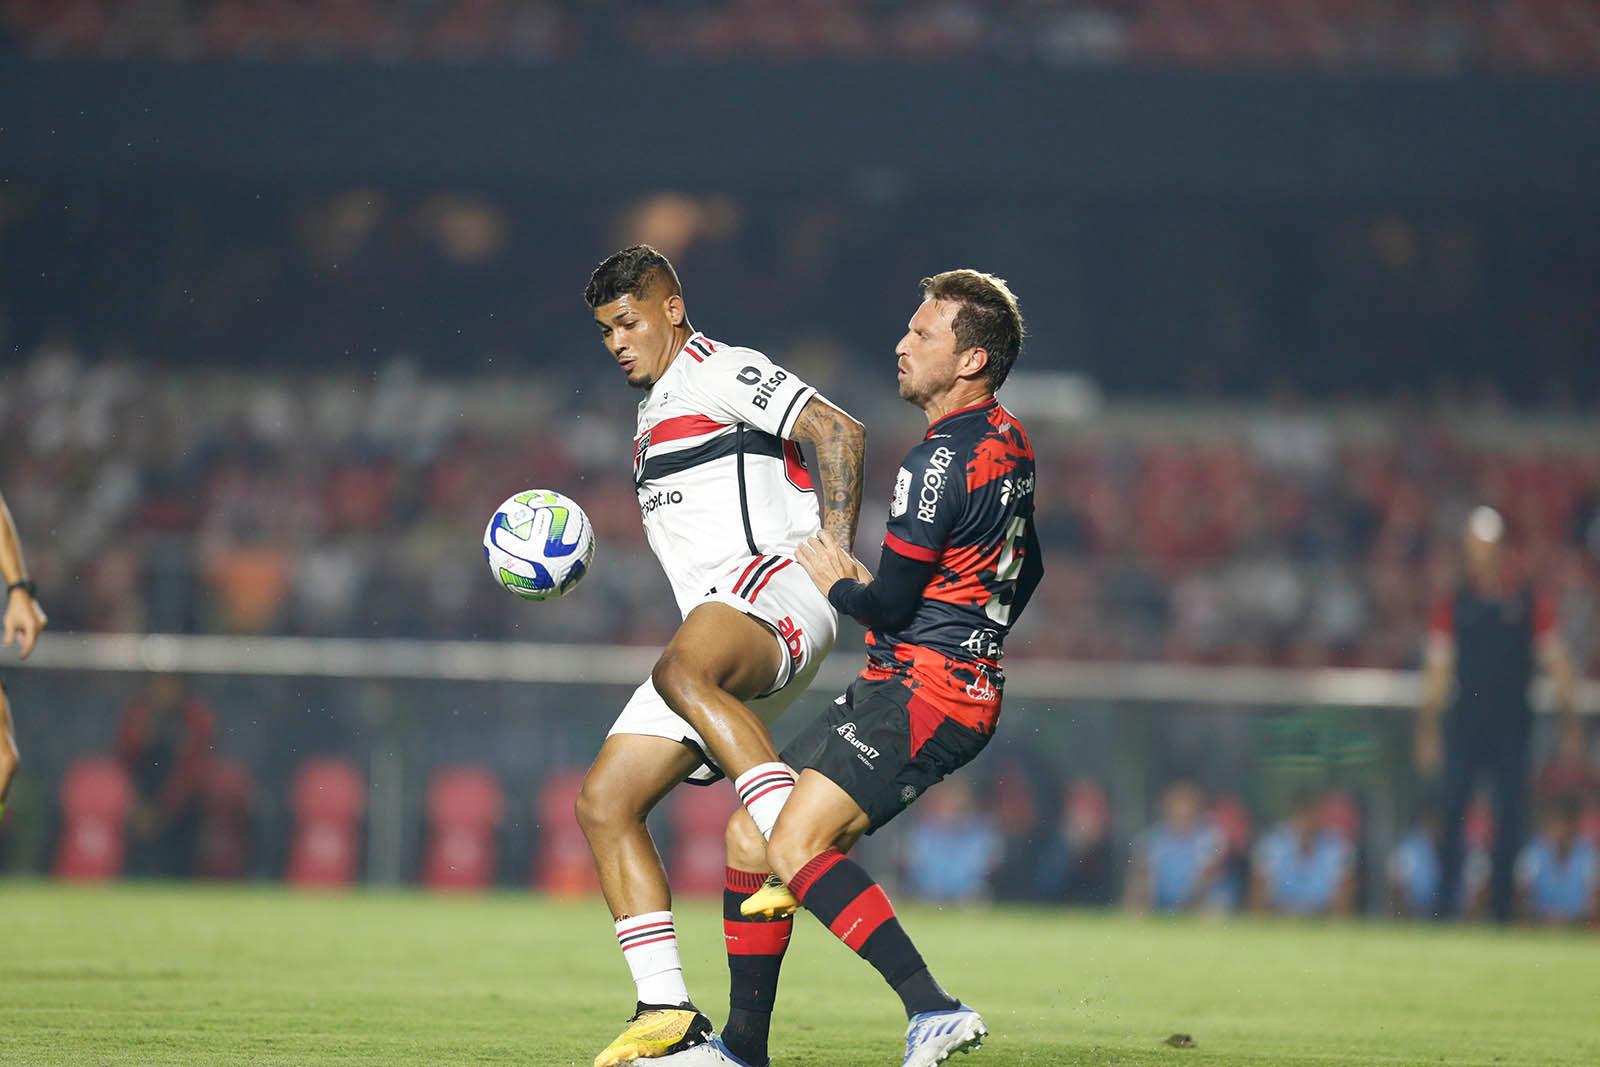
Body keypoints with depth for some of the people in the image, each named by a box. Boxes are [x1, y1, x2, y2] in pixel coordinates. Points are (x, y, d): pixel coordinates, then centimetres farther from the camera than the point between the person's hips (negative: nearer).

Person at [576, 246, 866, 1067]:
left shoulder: (715, 372, 1)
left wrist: (835, 555, -18)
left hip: (774, 585, -10)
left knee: (681, 672, -42)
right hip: (714, 627, 10)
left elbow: (838, 432, -10)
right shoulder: (655, 413, 29)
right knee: (603, 803, 0)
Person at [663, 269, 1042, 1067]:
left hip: (920, 696, -10)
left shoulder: (942, 461, -17)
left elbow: (890, 604, -16)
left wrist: (839, 586, 3)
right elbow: (1026, 570, 28)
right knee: (750, 835, 10)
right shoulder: (1007, 443, 15)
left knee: (795, 846, -23)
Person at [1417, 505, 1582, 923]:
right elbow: (1438, 670, 11)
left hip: (1513, 724, 0)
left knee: (1510, 815, -3)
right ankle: (1444, 903, -3)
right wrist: (1428, 728, 4)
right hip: (1465, 723, 0)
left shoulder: (1529, 603, 8)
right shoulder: (1452, 606, 10)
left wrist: (1569, 721, 1)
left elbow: (1558, 666, 8)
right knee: (1451, 809, -8)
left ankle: (1501, 905, 4)